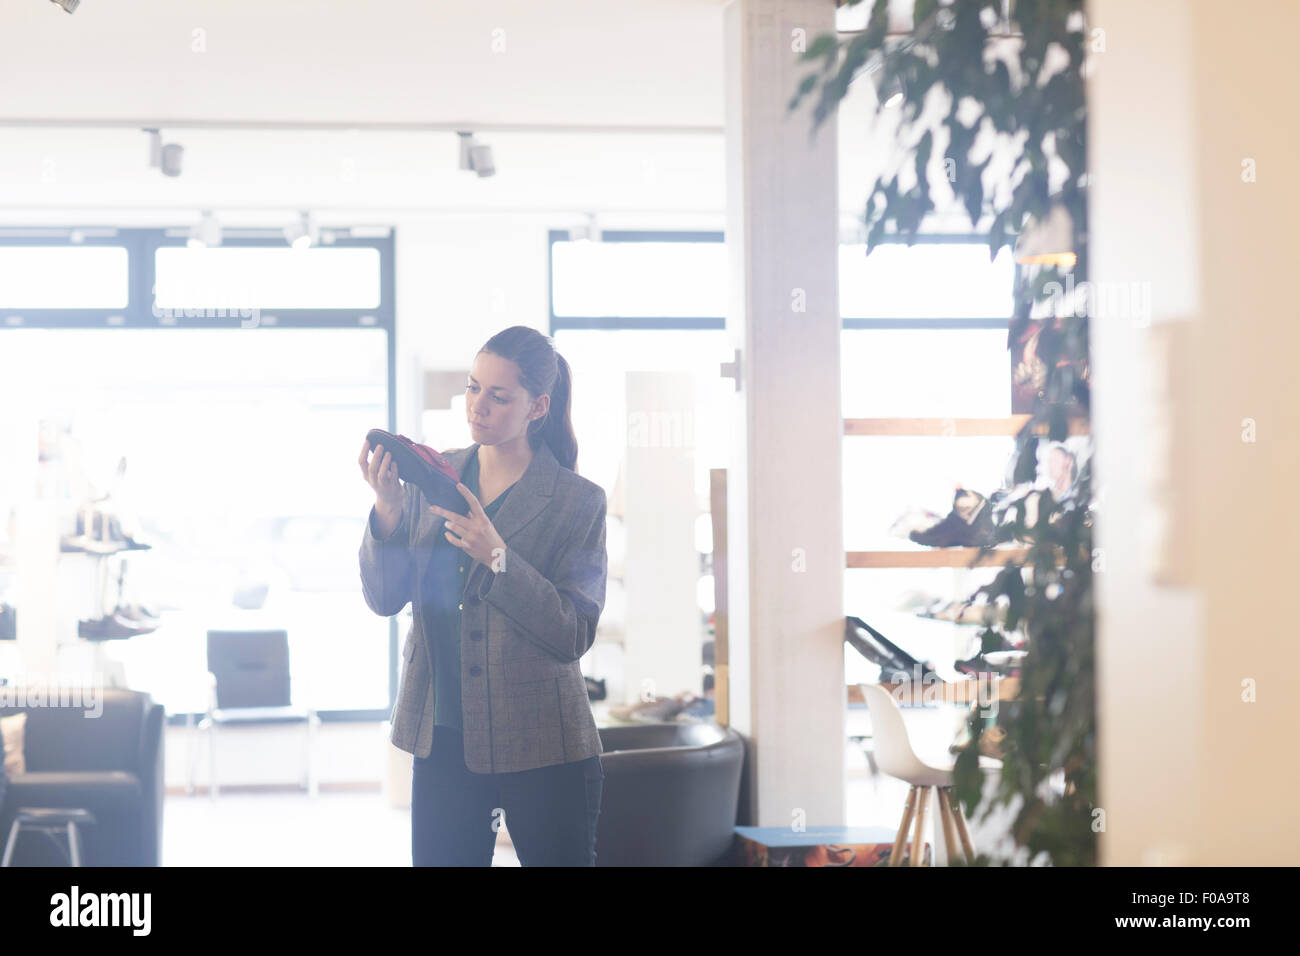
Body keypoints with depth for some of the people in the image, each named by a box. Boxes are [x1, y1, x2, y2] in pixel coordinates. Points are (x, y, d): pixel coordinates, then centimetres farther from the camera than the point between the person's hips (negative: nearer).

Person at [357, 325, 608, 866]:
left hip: (540, 746, -3)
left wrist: (496, 556, -23)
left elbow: (574, 636, -12)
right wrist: (387, 510, -14)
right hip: (444, 737, 3)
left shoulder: (577, 502, -5)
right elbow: (384, 598, 3)